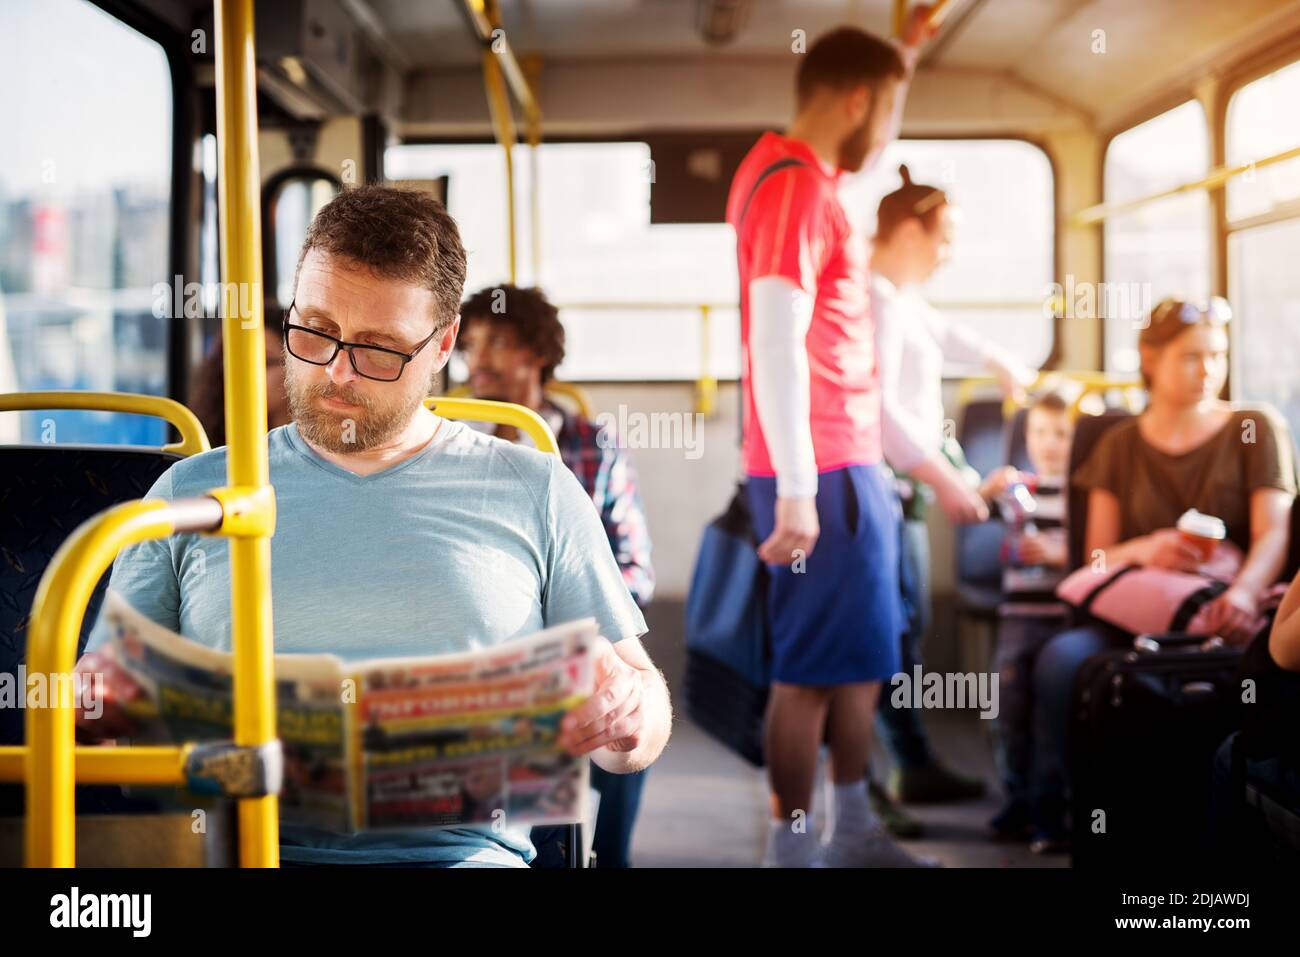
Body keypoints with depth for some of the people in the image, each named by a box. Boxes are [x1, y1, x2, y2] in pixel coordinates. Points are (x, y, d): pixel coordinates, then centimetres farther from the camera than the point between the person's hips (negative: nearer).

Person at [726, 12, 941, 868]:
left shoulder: (801, 173, 13)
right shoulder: (797, 188, -16)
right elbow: (776, 345, -23)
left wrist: (904, 51, 40)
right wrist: (796, 491, -24)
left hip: (847, 464, 10)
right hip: (819, 473, -10)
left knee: (862, 656, 17)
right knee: (815, 667, -4)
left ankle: (855, 831, 29)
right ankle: (793, 850, 5)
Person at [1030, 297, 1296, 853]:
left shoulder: (1255, 428, 10)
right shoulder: (1120, 446, 17)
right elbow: (1097, 555, 12)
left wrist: (1244, 591, -27)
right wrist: (1143, 550, -13)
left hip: (1223, 614, -2)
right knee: (1061, 657, -30)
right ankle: (1050, 816, -20)